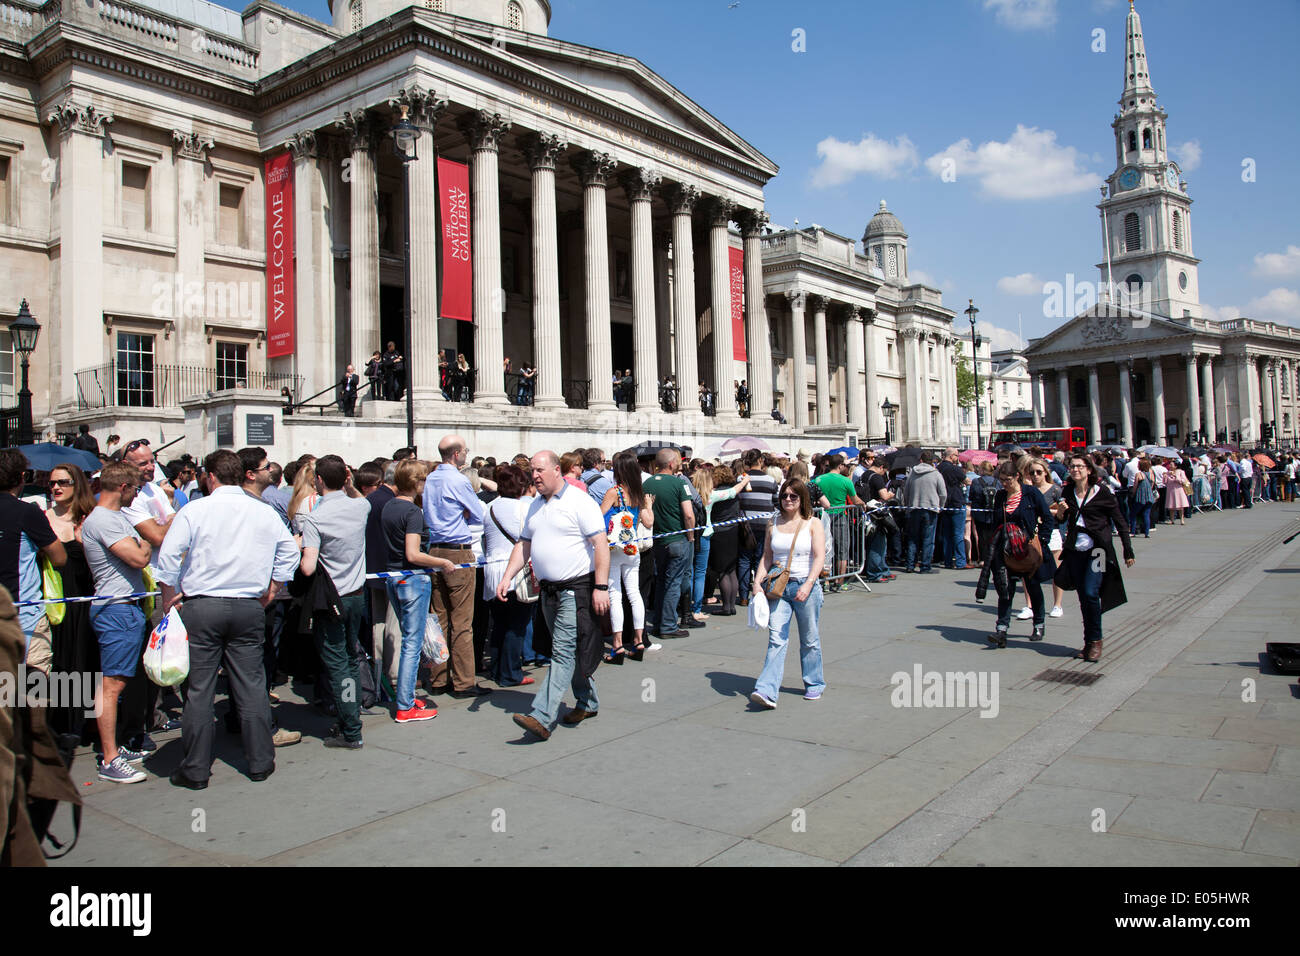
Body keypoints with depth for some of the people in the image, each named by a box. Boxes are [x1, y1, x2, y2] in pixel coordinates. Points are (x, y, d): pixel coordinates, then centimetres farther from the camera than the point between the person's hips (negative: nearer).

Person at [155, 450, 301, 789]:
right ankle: (260, 762, 17)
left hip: (201, 606, -2)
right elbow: (289, 553, 10)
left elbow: (168, 556, -8)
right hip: (249, 608, 2)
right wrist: (271, 590, 18)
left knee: (198, 688, 6)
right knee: (251, 686, 9)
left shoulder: (195, 510, -5)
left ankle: (195, 770, 14)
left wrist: (170, 597, 4)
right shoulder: (265, 513, 3)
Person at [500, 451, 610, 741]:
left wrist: (601, 587, -19)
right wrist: (507, 577, 6)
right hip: (548, 590, 8)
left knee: (563, 653, -11)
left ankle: (541, 717, -15)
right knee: (571, 651, 17)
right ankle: (588, 703, 32)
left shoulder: (579, 502, -10)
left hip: (577, 589, -8)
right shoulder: (535, 506, 13)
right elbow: (524, 545, 18)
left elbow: (601, 545, -14)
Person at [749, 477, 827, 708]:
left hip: (805, 587, -2)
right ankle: (767, 691, -14)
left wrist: (808, 585, -21)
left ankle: (814, 684, 28)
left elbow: (819, 557, -9)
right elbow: (766, 557, 13)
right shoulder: (773, 524, 10)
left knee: (809, 640, 10)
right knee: (776, 639, -7)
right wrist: (758, 582, 0)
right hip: (778, 587, 2)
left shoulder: (813, 524, 0)